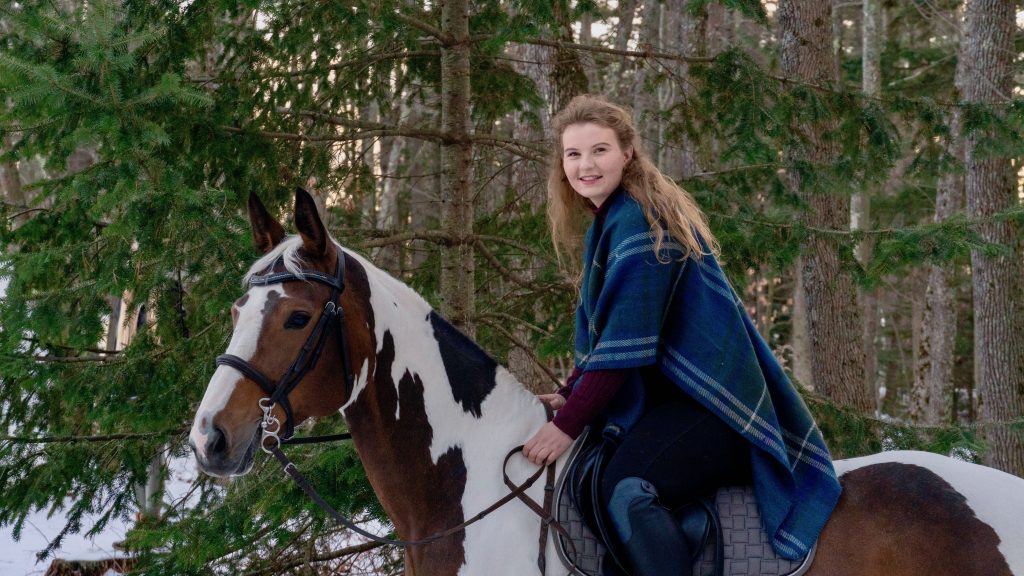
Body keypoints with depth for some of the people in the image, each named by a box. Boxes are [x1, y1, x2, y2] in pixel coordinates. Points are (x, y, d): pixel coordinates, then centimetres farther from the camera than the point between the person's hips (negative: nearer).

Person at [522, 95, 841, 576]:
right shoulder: (609, 221, 16)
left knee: (626, 488, -33)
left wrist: (569, 422, -20)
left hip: (707, 405, -11)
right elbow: (600, 334, 22)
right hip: (663, 396, 11)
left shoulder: (637, 220, -15)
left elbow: (625, 344, -21)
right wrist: (570, 396, 11)